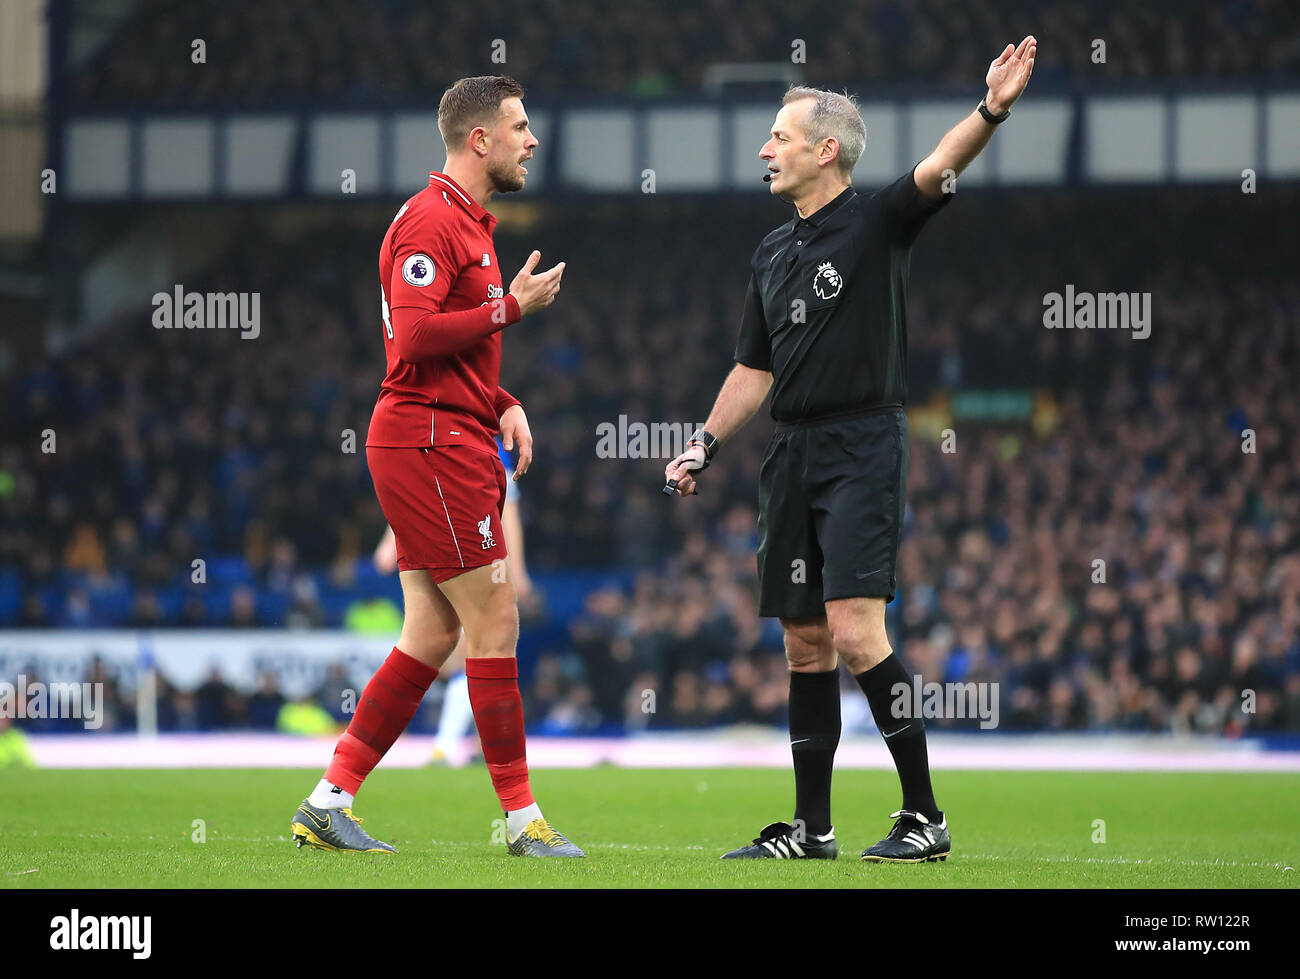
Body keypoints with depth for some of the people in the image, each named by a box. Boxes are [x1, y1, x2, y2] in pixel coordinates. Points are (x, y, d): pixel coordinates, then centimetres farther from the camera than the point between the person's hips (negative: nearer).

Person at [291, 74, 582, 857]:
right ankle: (522, 817, -2)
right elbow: (417, 335, -24)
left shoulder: (467, 223, 20)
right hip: (431, 446, -10)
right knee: (494, 622, -7)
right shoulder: (431, 220, -13)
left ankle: (328, 805, 9)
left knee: (432, 634, 8)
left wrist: (503, 405, 11)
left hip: (452, 445, 10)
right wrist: (511, 307, -17)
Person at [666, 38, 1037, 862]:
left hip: (863, 445, -7)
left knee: (854, 627, -17)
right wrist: (706, 446, 19)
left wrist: (991, 112, -40)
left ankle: (926, 816, -11)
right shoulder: (773, 255, 17)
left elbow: (937, 171, -23)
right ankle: (811, 828, 14)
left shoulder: (876, 223, -4)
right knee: (805, 641, 8)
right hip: (793, 453, 7)